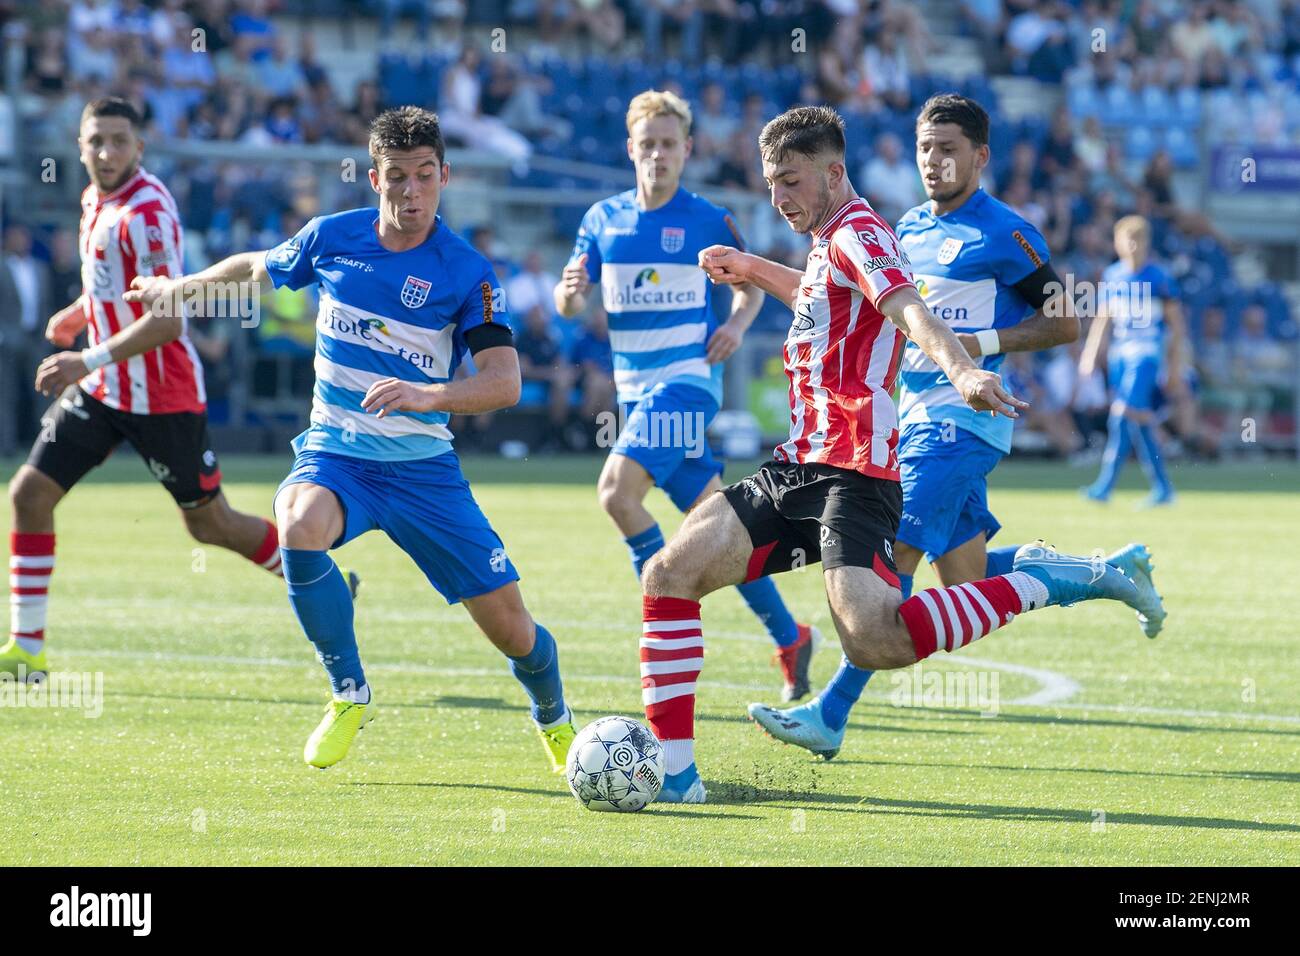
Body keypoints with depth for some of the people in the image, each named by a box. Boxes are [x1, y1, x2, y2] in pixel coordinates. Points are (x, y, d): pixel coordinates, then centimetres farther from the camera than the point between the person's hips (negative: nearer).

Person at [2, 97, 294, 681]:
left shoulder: (145, 212, -21)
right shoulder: (96, 200, 6)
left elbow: (166, 321, -27)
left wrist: (89, 361, -30)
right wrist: (78, 314, 13)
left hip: (162, 395, -8)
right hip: (101, 390, 8)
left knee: (210, 525, 3)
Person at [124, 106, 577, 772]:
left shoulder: (466, 273, -11)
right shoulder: (331, 237, -3)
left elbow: (505, 382, -19)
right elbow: (258, 267, 19)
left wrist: (425, 395, -36)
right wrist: (180, 286, 30)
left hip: (423, 463, -1)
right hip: (335, 452, 1)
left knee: (509, 626, -3)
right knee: (299, 525, -35)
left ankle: (554, 720, 33)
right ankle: (350, 694, -14)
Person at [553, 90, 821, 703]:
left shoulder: (708, 221, -1)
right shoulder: (603, 218, 9)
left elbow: (750, 285, 12)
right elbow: (569, 306, 8)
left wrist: (737, 324, -8)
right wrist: (569, 293, -15)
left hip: (688, 378, -5)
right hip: (636, 388, 5)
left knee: (616, 490, -23)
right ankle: (789, 639, 17)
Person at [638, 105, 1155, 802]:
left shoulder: (857, 233, -9)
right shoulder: (829, 244, 21)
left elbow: (913, 313, -30)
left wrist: (961, 371, -48)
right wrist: (754, 270, 45)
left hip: (849, 473, -10)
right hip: (799, 463, 10)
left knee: (874, 641, -29)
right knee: (668, 573, 1)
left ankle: (1038, 582, -12)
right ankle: (672, 770, 1)